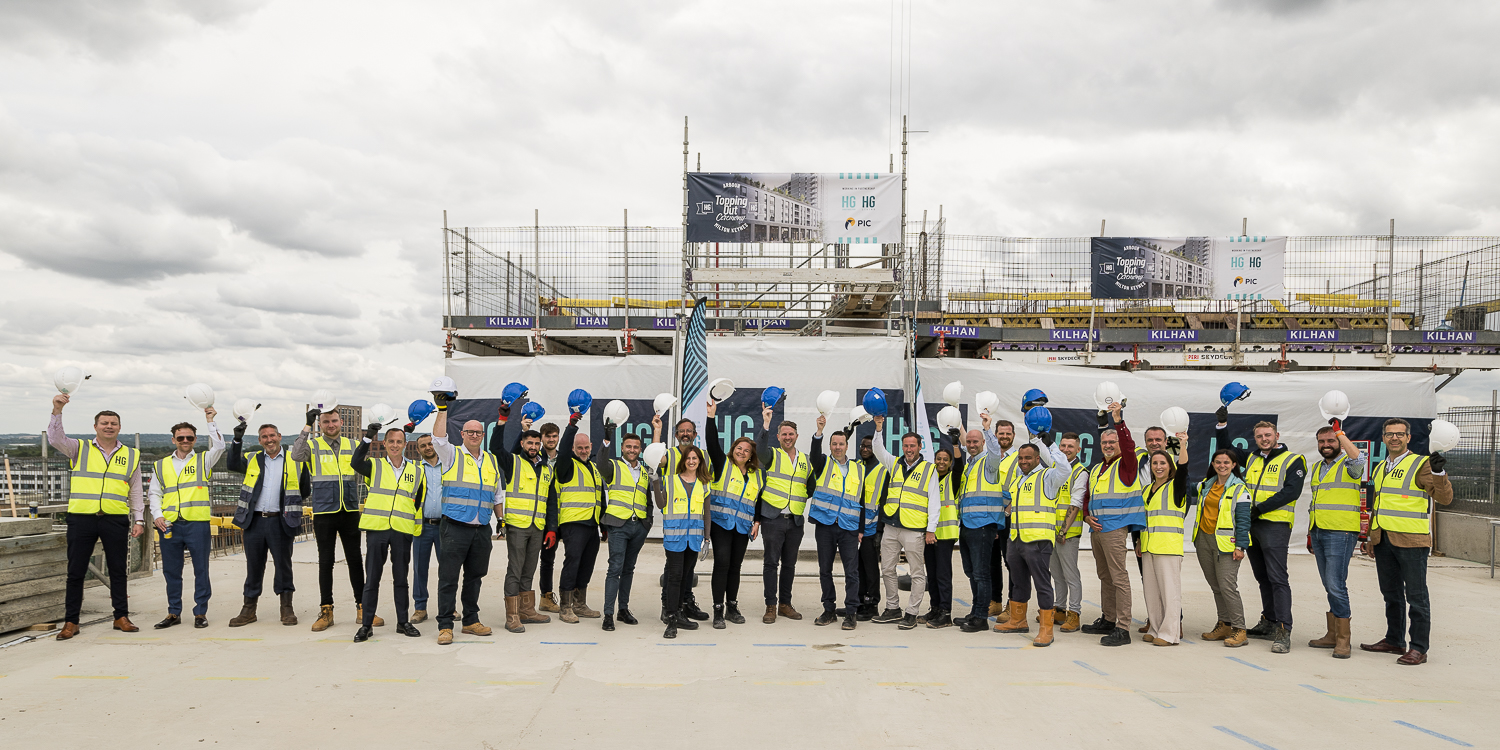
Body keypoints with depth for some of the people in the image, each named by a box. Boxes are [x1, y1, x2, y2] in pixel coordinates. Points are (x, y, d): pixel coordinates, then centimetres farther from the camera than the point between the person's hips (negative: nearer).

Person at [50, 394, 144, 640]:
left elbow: (136, 491, 14)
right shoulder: (79, 449, 10)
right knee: (75, 571, 3)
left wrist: (138, 519, 8)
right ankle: (70, 622, 11)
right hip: (81, 518, -1)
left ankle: (121, 617, 14)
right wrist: (57, 411, -21)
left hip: (116, 520, 1)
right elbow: (55, 439, -8)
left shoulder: (131, 455, 13)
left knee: (118, 570, 5)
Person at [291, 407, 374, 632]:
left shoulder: (353, 445, 10)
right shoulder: (313, 445, 2)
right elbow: (296, 455, -18)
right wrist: (307, 426, -22)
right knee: (325, 561, 5)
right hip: (324, 512, -2)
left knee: (355, 560, 5)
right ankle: (326, 611, 13)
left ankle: (363, 608, 12)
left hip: (350, 510, 2)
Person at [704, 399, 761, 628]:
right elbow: (712, 443, -10)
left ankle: (732, 608, 20)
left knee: (735, 566, 9)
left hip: (742, 527, 4)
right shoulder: (723, 464, 3)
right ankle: (718, 611, -6)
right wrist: (712, 416, -18)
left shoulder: (758, 475, 13)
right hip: (721, 523, -4)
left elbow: (760, 501, 17)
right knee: (722, 563, -10)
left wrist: (757, 521, 4)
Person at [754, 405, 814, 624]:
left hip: (795, 521, 4)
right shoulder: (772, 455, 2)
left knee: (789, 564, 10)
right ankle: (771, 606, 4)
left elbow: (812, 488, 22)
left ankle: (785, 604, 20)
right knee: (771, 562, -2)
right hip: (773, 518, -4)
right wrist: (766, 424, -28)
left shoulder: (806, 460, 15)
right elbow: (760, 448, -22)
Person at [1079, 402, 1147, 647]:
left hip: (1115, 528, -8)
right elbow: (1088, 498, 24)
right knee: (1104, 576, 16)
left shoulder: (1125, 465, -3)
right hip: (1096, 528, 8)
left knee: (1119, 577, -10)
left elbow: (1129, 446, -24)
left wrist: (1118, 421, -31)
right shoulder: (1096, 469, 20)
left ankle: (1123, 629, -10)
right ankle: (1107, 620, 26)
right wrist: (1087, 516, 6)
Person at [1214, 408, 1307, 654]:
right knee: (1263, 577, 12)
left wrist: (1260, 508, -16)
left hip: (1275, 525, -6)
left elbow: (1291, 491, -11)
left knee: (1277, 578, -12)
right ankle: (1269, 623, 20)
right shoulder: (1250, 459, 18)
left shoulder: (1292, 460, 0)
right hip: (1250, 525, 6)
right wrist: (1222, 424, 14)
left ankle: (1283, 631, -14)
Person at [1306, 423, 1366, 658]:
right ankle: (1332, 635, 18)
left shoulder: (1348, 465, -4)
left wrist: (1340, 432, -20)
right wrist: (1311, 535, 23)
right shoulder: (1316, 467, 18)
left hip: (1341, 533, -7)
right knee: (1329, 586, 11)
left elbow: (1358, 458, -30)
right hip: (1319, 532, 7)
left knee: (1336, 585, -11)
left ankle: (1343, 640, -5)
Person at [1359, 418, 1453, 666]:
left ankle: (1419, 648, 3)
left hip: (1411, 541, -7)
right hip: (1384, 541, 7)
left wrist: (1439, 473, -29)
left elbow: (1444, 498, -13)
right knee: (1391, 594, 15)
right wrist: (1371, 537, 23)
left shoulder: (1421, 465, -4)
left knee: (1416, 596, -2)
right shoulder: (1380, 468, 17)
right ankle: (1394, 641, 25)